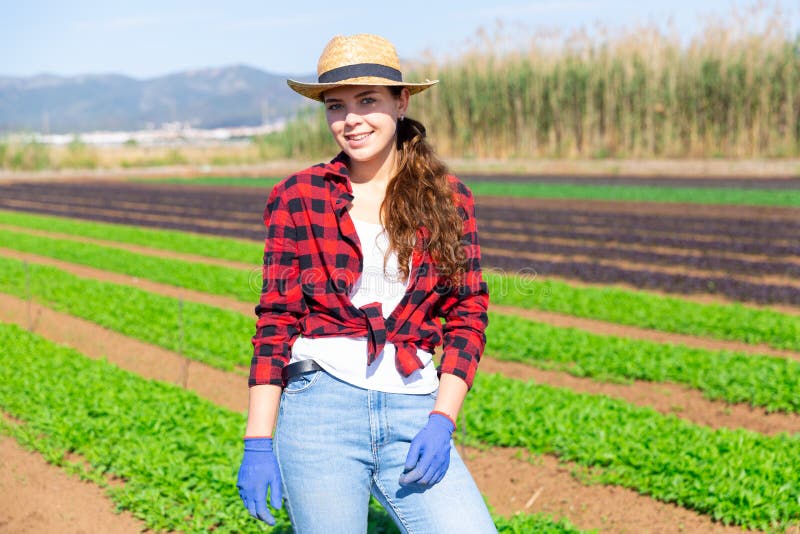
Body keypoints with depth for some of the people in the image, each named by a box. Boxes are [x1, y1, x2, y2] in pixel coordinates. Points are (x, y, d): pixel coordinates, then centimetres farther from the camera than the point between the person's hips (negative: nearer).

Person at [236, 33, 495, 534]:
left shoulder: (449, 198, 7)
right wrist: (258, 442, -2)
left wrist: (442, 421, -5)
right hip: (321, 406, -1)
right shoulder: (298, 197, 3)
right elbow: (275, 322, 3)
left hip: (413, 412, 1)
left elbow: (467, 316, 7)